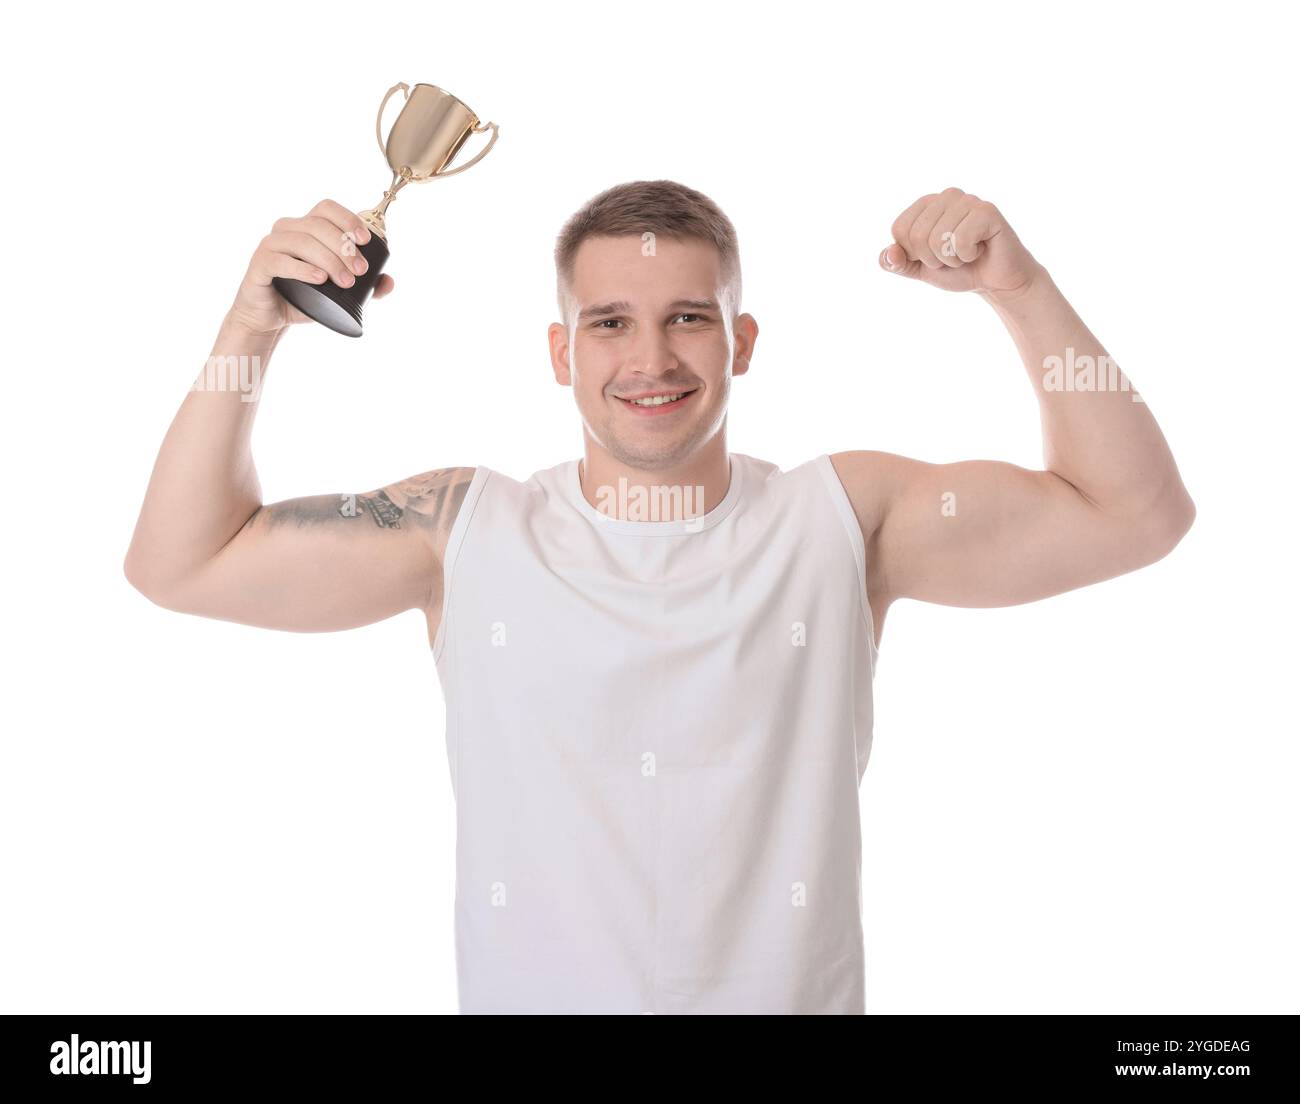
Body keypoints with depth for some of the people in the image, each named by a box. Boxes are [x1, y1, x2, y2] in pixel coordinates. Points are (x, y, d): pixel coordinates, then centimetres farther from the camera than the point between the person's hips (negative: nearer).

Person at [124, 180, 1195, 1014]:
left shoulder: (844, 517, -5)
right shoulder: (468, 529, -4)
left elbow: (1130, 515, -3)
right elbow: (180, 563, -2)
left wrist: (1020, 289, -13)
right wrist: (253, 327, -12)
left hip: (793, 991, 0)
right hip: (526, 993, 0)